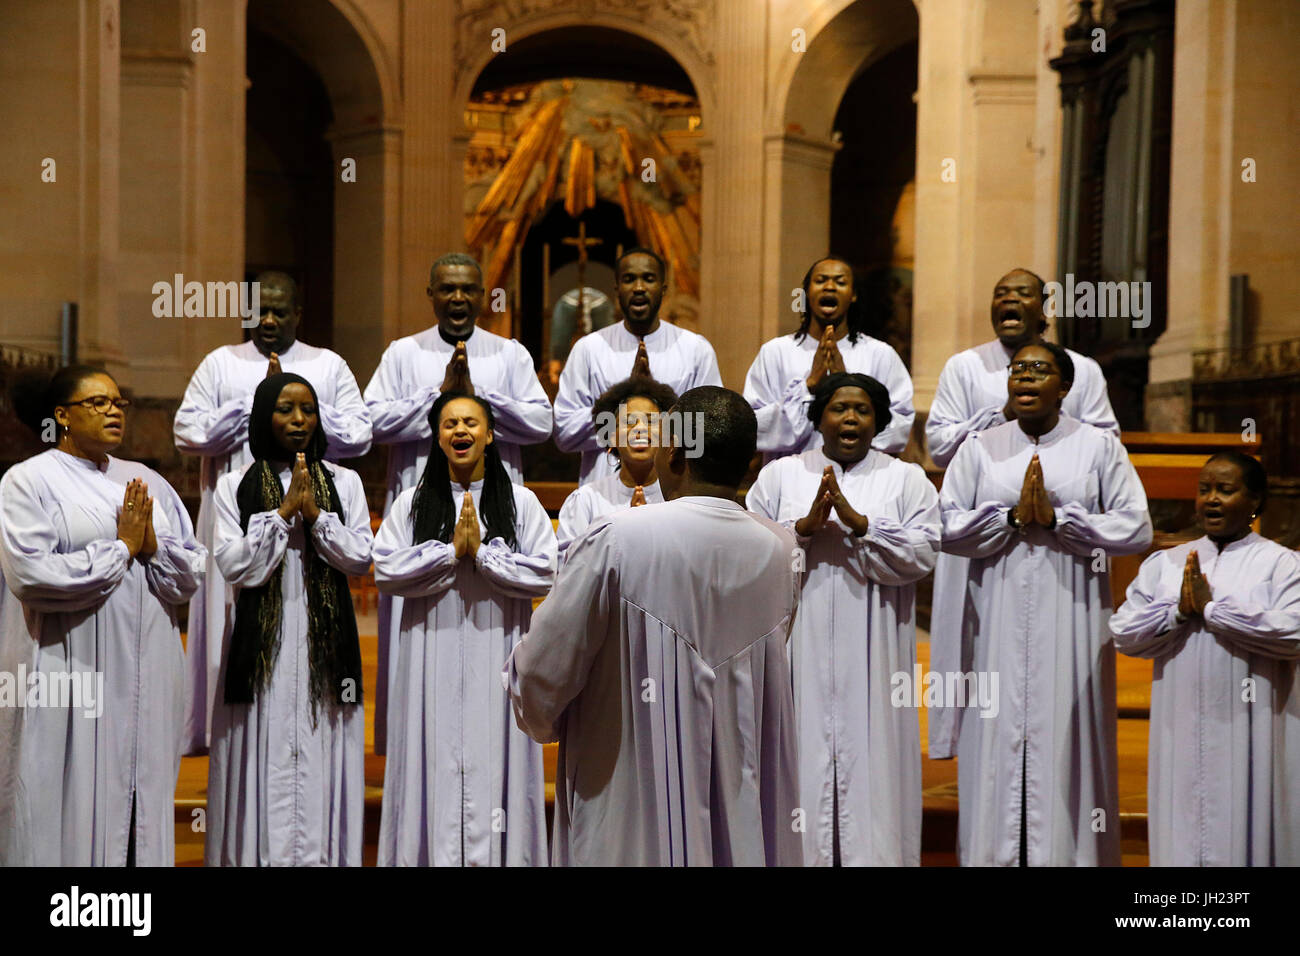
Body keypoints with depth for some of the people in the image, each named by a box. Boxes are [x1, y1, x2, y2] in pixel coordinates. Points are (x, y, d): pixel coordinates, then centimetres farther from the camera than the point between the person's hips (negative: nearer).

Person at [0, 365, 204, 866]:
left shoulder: (146, 482, 13)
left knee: (140, 804, 9)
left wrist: (153, 546, -10)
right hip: (69, 676, -4)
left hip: (146, 677, 5)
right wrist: (122, 548, -10)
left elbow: (192, 574, 9)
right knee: (74, 805, 1)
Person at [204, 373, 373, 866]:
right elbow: (234, 565, -6)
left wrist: (316, 514, -10)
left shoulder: (343, 482, 9)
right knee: (266, 760, -1)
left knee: (321, 756, 2)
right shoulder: (235, 486, 5)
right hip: (262, 641, -1)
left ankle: (322, 854, 9)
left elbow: (360, 557, 0)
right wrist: (285, 511, -9)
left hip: (326, 640, 1)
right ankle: (263, 852, 8)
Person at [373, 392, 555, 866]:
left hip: (496, 657, -1)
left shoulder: (520, 502, 4)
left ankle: (496, 854, 11)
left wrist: (482, 552, -11)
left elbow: (543, 575, -4)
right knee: (436, 767, 3)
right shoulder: (412, 502, 8)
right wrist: (451, 550, -10)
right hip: (431, 657, 1)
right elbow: (385, 570, -3)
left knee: (491, 768, 1)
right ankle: (433, 853, 13)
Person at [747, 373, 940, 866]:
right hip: (801, 652, 1)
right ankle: (800, 854, 11)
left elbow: (924, 552, -5)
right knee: (804, 764, 1)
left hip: (872, 657, 0)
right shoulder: (780, 475, 11)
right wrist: (804, 527, -12)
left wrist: (859, 522, -14)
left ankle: (874, 855, 10)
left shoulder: (907, 479, 9)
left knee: (871, 763, 0)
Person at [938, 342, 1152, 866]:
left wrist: (1056, 518, -12)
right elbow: (947, 527, 0)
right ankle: (992, 855, 10)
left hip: (1071, 620, -1)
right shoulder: (980, 448, 9)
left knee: (1065, 740, 0)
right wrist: (1013, 516, -12)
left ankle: (1070, 852, 10)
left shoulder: (1099, 446, 5)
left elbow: (1137, 528, -3)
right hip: (999, 623, 1)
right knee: (998, 742, 2)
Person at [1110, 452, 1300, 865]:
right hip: (1181, 732, 3)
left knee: (1241, 835, 4)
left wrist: (1212, 607, -14)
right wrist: (1179, 612, -13)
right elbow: (1123, 633, 2)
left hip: (1249, 734, -3)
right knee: (1183, 833, 8)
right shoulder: (1164, 563, 10)